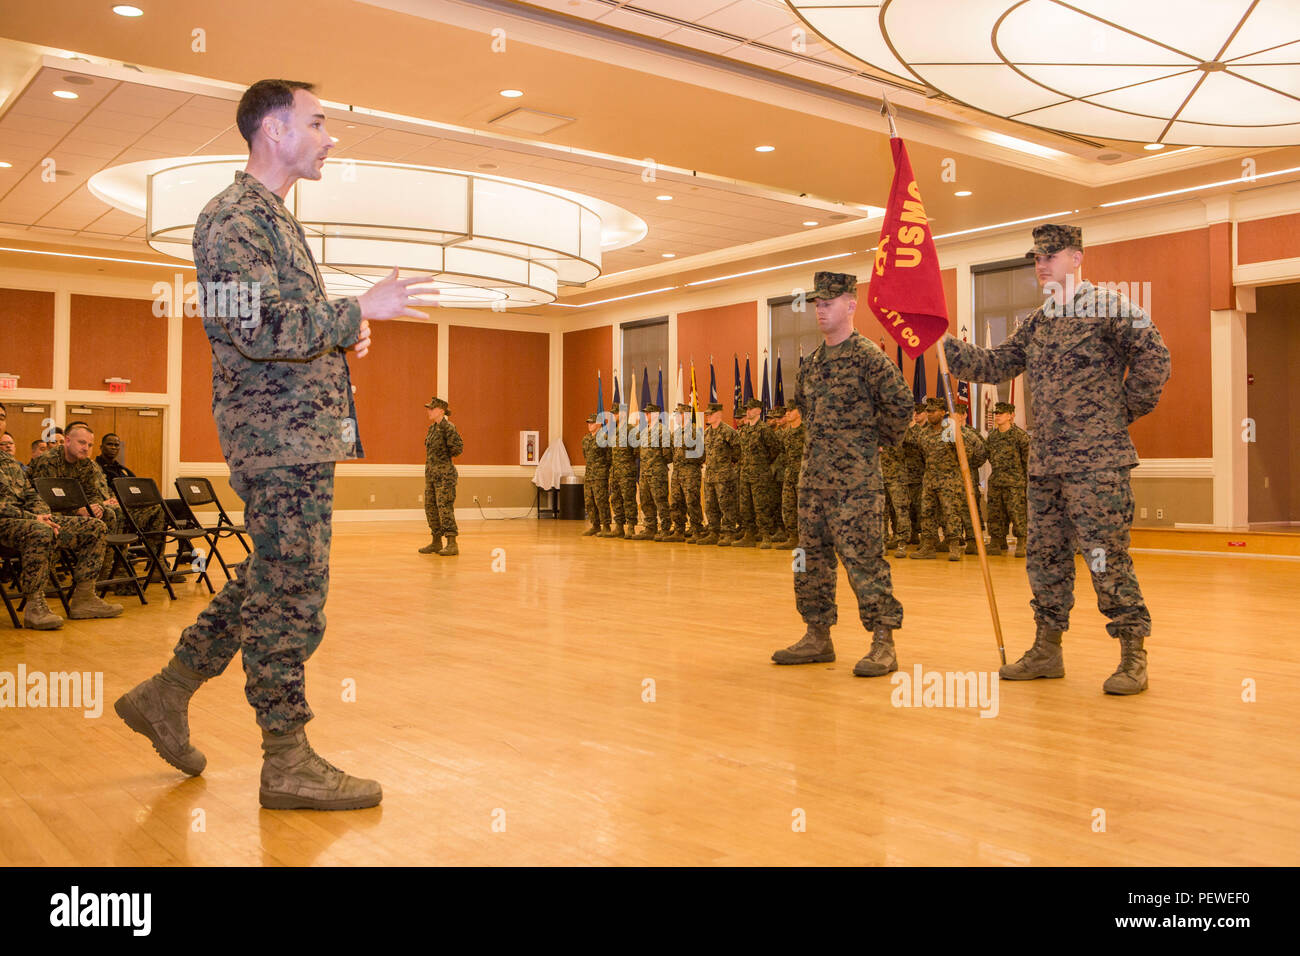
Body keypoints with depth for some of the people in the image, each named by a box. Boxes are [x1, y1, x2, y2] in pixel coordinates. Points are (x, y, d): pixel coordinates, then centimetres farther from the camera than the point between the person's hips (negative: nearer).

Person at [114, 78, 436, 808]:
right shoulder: (234, 217, -11)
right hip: (280, 434, -10)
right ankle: (288, 762, 5)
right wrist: (360, 311, -21)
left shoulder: (276, 218, 21)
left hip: (304, 432, 10)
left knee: (271, 582, 17)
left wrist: (345, 335, 11)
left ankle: (168, 693, 29)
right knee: (291, 592, -5)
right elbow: (259, 329, -22)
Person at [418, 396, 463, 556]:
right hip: (431, 473, 9)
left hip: (444, 473, -9)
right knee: (430, 507, 12)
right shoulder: (432, 428, 14)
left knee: (444, 507, -10)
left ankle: (452, 544, -8)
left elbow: (458, 447, -21)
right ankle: (436, 542, 21)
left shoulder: (448, 427, -13)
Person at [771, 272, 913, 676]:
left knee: (862, 556, -8)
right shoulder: (811, 362, 13)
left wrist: (876, 439, -1)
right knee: (812, 555, 11)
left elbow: (901, 403, -13)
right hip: (813, 473, 8)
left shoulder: (868, 357, -9)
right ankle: (818, 637, 22)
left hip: (856, 476, -8)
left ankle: (883, 643, -2)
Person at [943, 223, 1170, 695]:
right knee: (1045, 557, 12)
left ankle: (1133, 658, 2)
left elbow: (1155, 358, -11)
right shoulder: (1036, 322, 16)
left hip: (1097, 461, -7)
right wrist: (943, 343, 5)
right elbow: (994, 365, 16)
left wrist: (1125, 412, -5)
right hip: (1045, 462, 7)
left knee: (1107, 557, -7)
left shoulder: (1108, 306, -5)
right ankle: (1047, 651, 23)